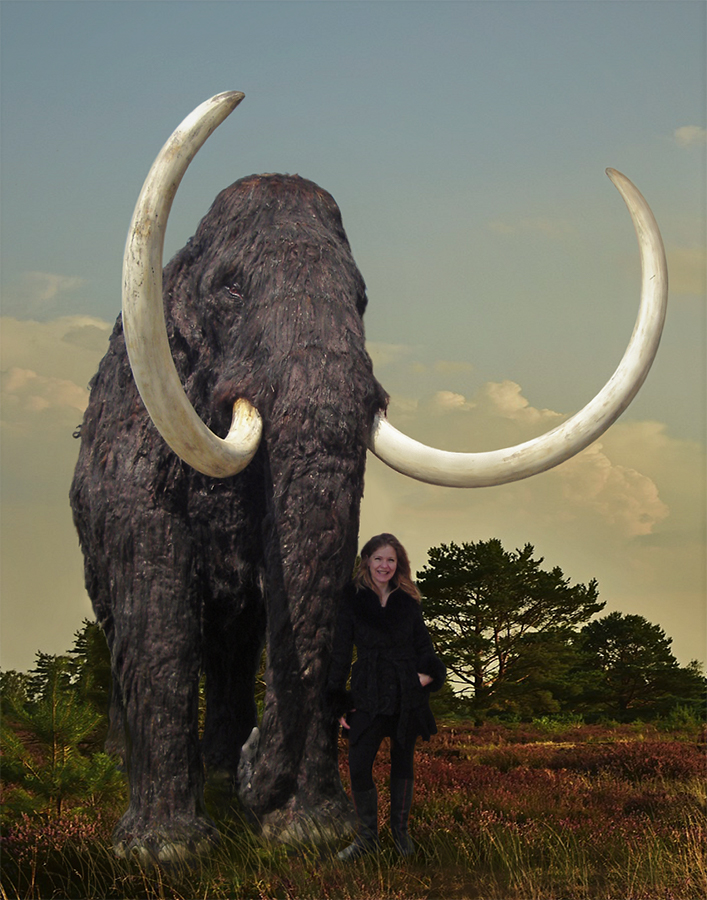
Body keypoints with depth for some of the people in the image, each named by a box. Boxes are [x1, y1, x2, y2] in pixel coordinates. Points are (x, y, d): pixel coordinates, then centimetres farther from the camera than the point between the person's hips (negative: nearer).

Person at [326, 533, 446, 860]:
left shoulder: (408, 600, 7)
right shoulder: (352, 600, 1)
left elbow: (422, 643, 14)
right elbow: (340, 651, 2)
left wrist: (430, 673, -7)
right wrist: (339, 703, -2)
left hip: (408, 695, 2)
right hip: (368, 695, -2)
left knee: (402, 762, 9)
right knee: (358, 766, -8)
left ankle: (400, 831, 24)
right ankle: (367, 835, 9)